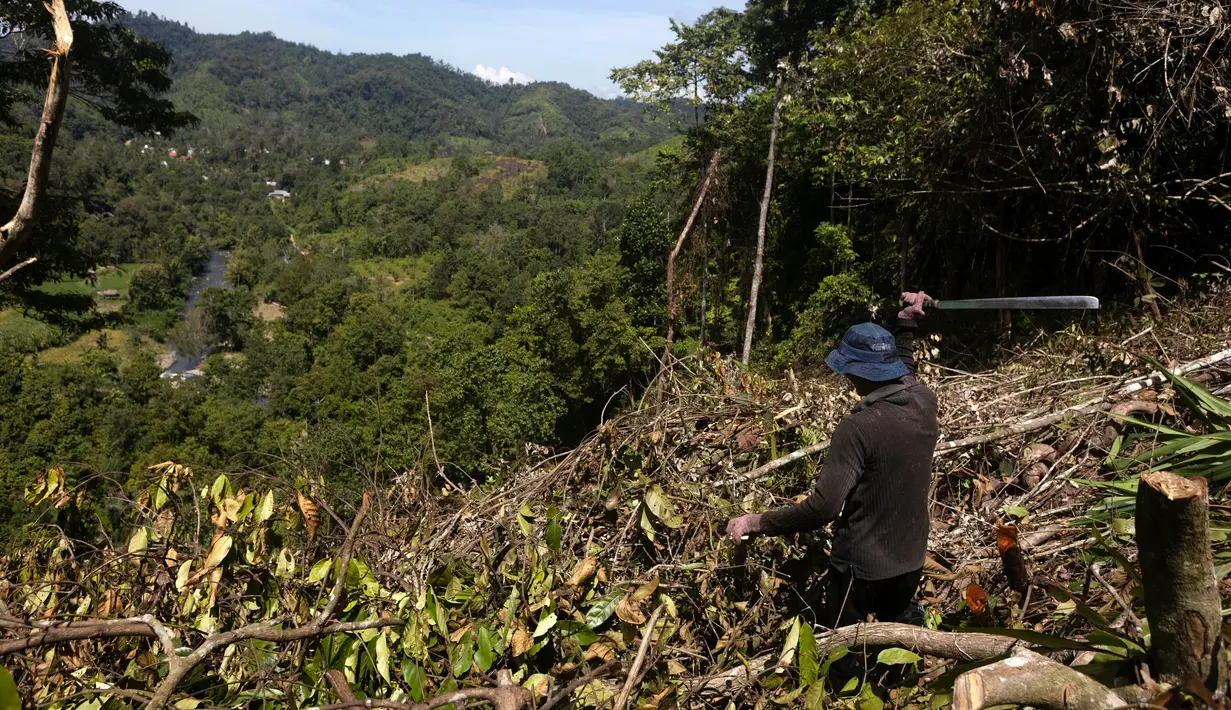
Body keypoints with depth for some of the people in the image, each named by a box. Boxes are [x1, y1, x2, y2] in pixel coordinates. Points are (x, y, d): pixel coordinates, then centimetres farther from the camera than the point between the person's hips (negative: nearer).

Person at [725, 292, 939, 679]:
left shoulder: (858, 428, -29)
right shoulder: (924, 401, -7)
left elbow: (821, 509, -30)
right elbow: (903, 374, 20)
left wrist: (754, 523, -22)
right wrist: (906, 326, 24)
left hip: (863, 563, -7)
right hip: (911, 557, 7)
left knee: (844, 655, 12)